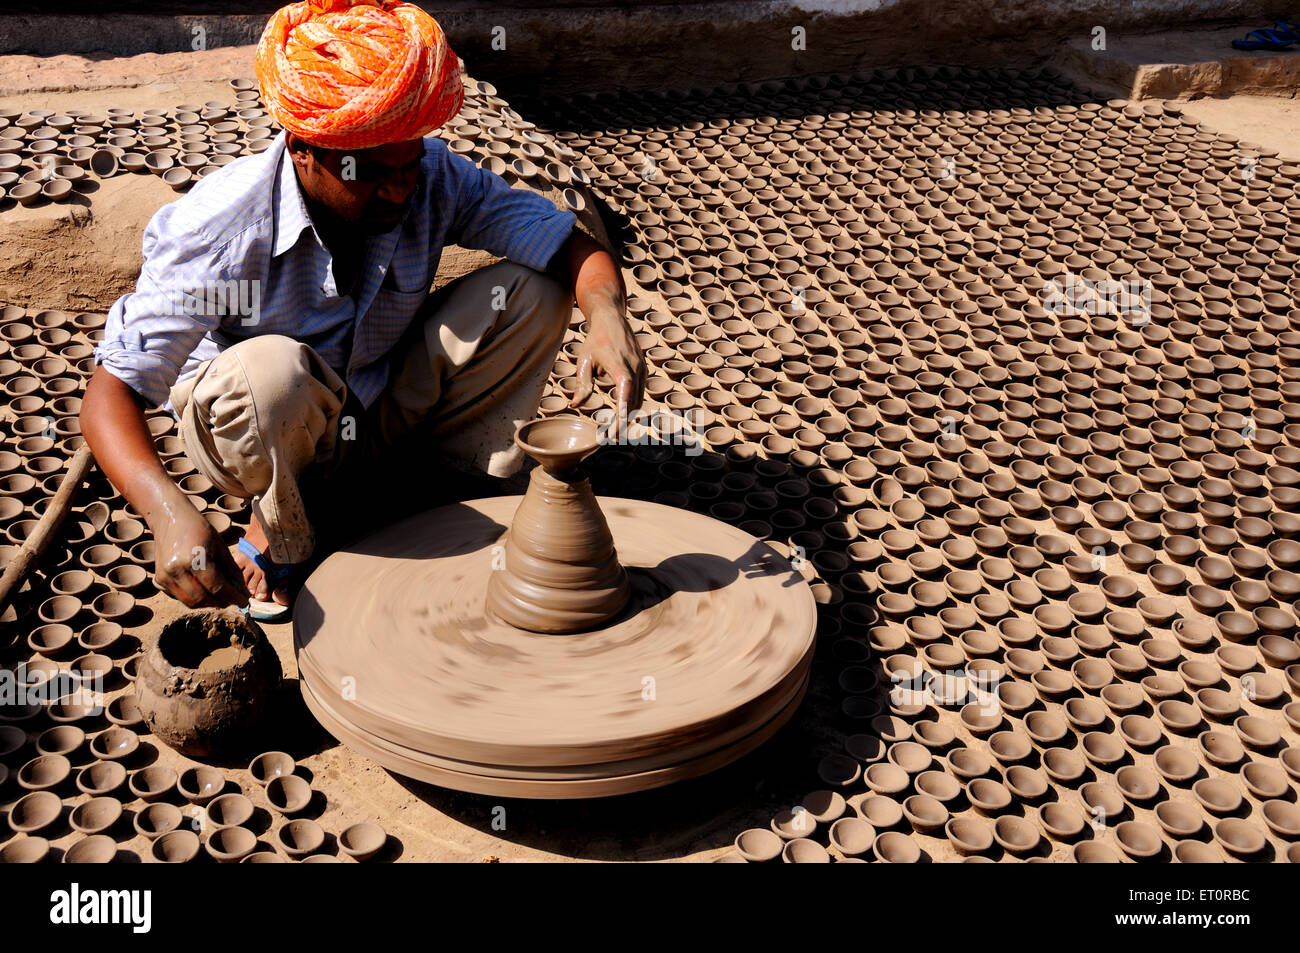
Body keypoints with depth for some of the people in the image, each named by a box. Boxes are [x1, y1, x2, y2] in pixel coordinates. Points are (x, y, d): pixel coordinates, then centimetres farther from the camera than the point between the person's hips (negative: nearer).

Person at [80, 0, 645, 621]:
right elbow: (111, 391, -29)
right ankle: (282, 539, -9)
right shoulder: (219, 229, -29)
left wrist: (606, 313, -39)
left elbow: (569, 242, -16)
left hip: (385, 411, 3)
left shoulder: (431, 177, -19)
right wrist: (169, 512, -47)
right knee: (267, 370, -41)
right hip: (256, 428, -3)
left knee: (530, 289, -17)